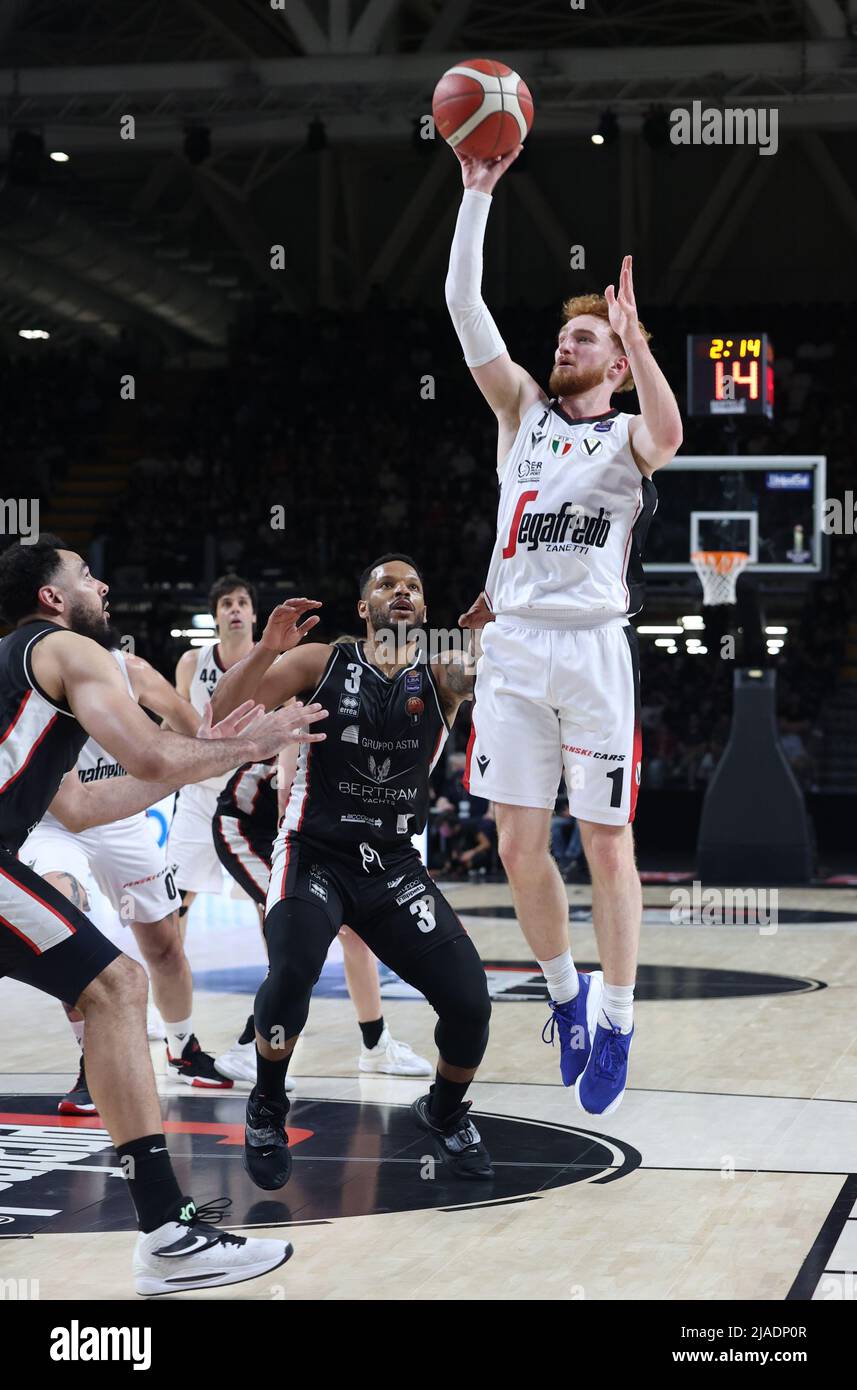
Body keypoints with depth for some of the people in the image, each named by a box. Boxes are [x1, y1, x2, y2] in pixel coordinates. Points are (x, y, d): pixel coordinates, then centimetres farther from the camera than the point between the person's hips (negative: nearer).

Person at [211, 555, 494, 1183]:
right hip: (314, 855, -2)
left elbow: (475, 676, -21)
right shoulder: (321, 661, -3)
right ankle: (267, 1108, -3)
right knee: (293, 971, -30)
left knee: (470, 1001, -8)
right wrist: (267, 649, -24)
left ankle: (445, 1113, 24)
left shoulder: (439, 673, 1)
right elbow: (224, 714, -9)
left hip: (396, 866, 2)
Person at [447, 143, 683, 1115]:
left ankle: (615, 1015, 12)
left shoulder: (627, 434, 4)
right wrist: (477, 192, -2)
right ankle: (565, 990, 24)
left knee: (605, 840, 1)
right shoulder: (522, 410, 14)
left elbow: (668, 434, -23)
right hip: (514, 643, 3)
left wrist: (631, 331, -26)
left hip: (593, 650, -3)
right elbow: (463, 304, 4)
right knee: (517, 842, 4)